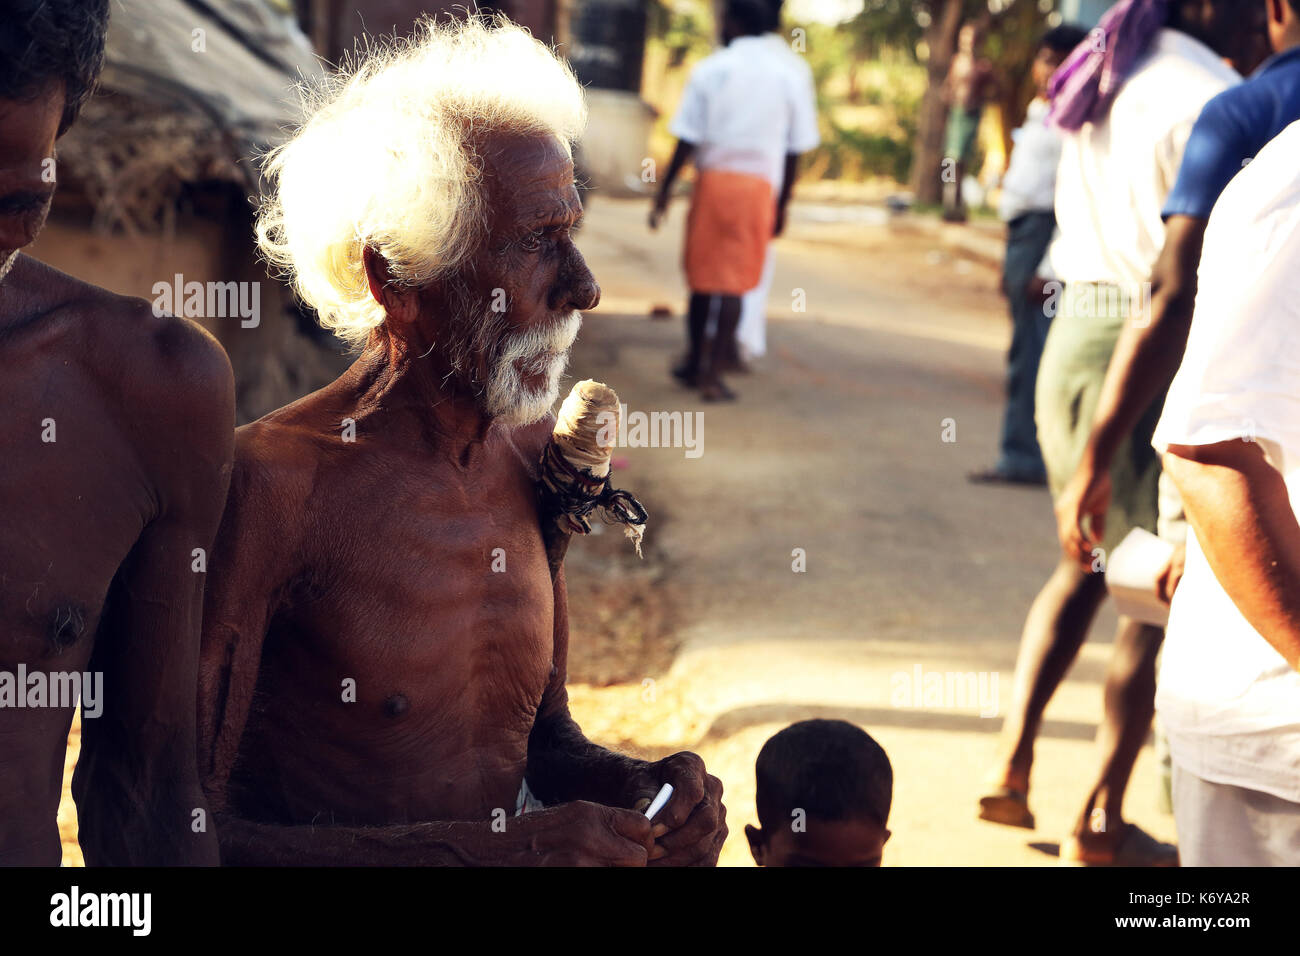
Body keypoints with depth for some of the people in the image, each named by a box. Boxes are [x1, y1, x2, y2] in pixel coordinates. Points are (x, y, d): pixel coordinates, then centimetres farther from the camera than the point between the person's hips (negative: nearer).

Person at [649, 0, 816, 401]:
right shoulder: (785, 75, 7)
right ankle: (712, 375, -2)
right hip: (760, 185, 1)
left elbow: (686, 142, -3)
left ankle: (695, 362, 25)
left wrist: (663, 194, 3)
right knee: (732, 284, 1)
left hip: (713, 180, 0)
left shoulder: (709, 70, 1)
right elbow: (793, 150, 8)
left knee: (702, 278, 13)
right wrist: (782, 206, 16)